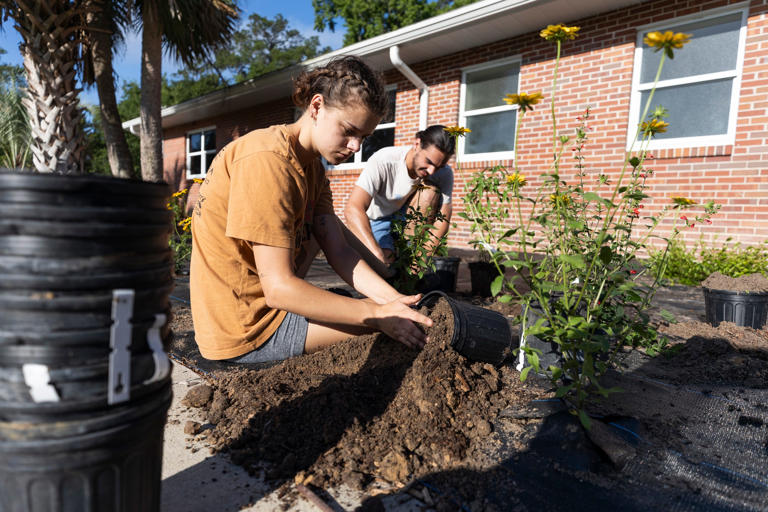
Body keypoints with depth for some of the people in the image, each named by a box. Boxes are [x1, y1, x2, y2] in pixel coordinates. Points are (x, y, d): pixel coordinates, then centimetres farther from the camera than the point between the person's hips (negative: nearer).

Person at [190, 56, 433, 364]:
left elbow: (339, 252, -1)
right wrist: (380, 315, -25)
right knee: (386, 321, -13)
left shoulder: (312, 166, 7)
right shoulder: (268, 161, -23)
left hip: (258, 298, 9)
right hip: (243, 333, -9)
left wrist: (394, 300, -15)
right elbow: (279, 288, -26)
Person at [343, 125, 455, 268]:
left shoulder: (445, 173, -19)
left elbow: (443, 220, -20)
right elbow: (352, 210, -43)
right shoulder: (383, 161, -31)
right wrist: (380, 257, -55)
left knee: (431, 190, -26)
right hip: (378, 222, -3)